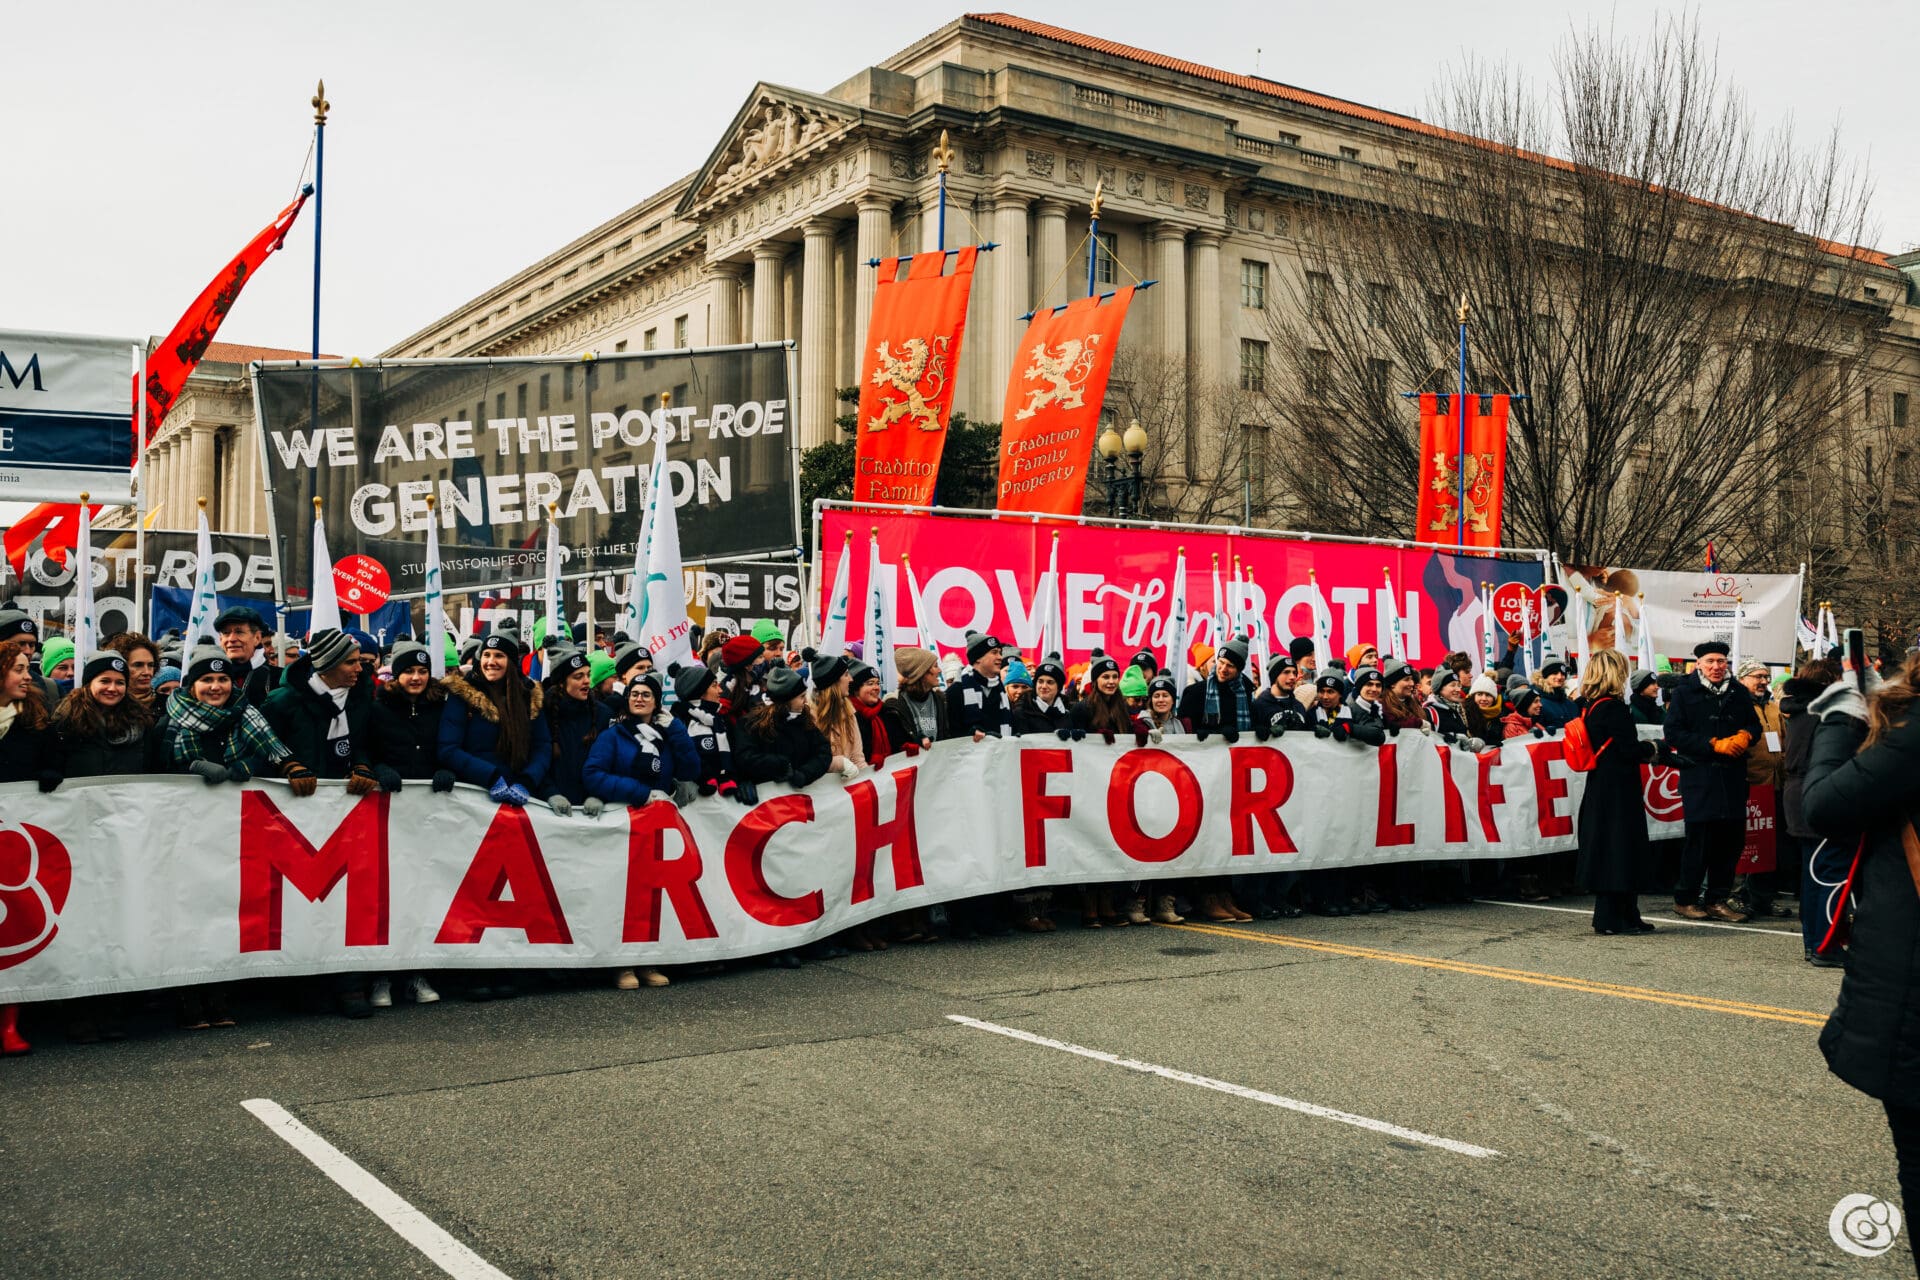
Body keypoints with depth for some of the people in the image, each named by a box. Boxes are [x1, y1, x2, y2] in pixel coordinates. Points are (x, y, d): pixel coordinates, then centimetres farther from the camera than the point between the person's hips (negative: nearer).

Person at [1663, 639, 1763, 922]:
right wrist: (1714, 745, -13)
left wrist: (1745, 736, -4)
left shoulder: (1739, 693, 14)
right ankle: (1685, 899, 8)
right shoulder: (1684, 692, 1)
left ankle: (1717, 900, 14)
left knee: (1731, 839, 4)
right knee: (1699, 838, -4)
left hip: (1733, 777, 4)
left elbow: (1754, 726, 20)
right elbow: (1673, 732, -6)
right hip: (1699, 776, -4)